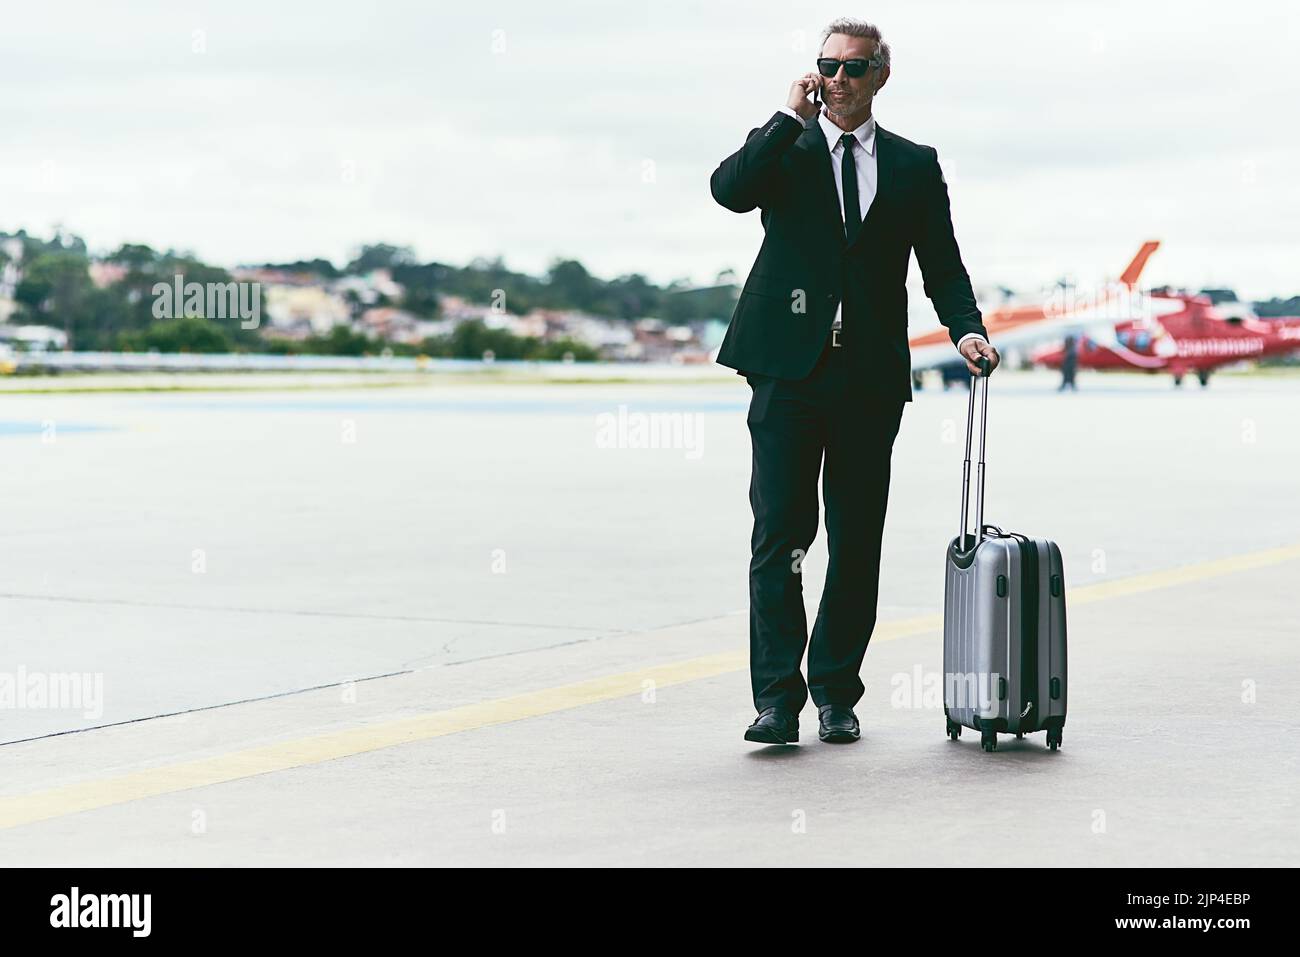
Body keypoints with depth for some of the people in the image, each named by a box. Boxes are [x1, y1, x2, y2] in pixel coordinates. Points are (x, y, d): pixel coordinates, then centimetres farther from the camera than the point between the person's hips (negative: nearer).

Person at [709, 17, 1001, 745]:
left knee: (857, 545, 6)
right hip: (789, 367, -2)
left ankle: (836, 694, 16)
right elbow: (730, 191, -12)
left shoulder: (915, 165, 14)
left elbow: (942, 266, 12)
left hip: (872, 377, 2)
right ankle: (777, 698, -7)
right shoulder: (783, 146, 9)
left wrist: (967, 328, -6)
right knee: (781, 534, -8)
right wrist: (792, 116, -9)